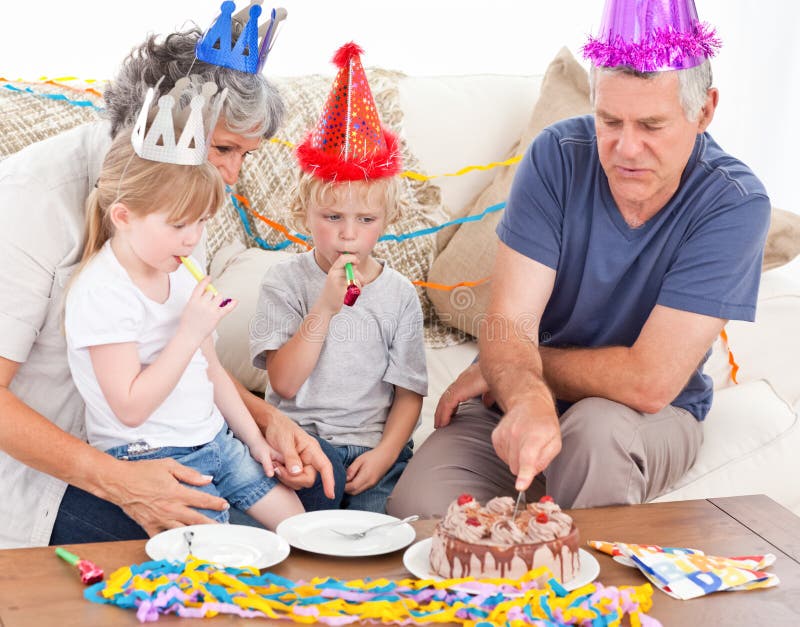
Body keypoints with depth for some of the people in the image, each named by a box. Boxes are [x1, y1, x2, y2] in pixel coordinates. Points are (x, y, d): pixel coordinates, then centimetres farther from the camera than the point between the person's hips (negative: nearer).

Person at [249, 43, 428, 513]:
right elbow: (285, 383, -11)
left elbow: (409, 392, 5)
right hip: (302, 435, -1)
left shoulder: (399, 294, 3)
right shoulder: (285, 282, -1)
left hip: (375, 444, 1)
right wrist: (325, 309, -20)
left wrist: (385, 453, -11)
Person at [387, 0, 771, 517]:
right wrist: (527, 398, -43)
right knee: (416, 508, -23)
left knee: (597, 428, -36)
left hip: (654, 416, -1)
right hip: (521, 403, 1)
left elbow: (648, 382, -25)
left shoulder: (735, 203, -21)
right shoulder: (559, 155, -13)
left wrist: (497, 370, -13)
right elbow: (509, 323, -18)